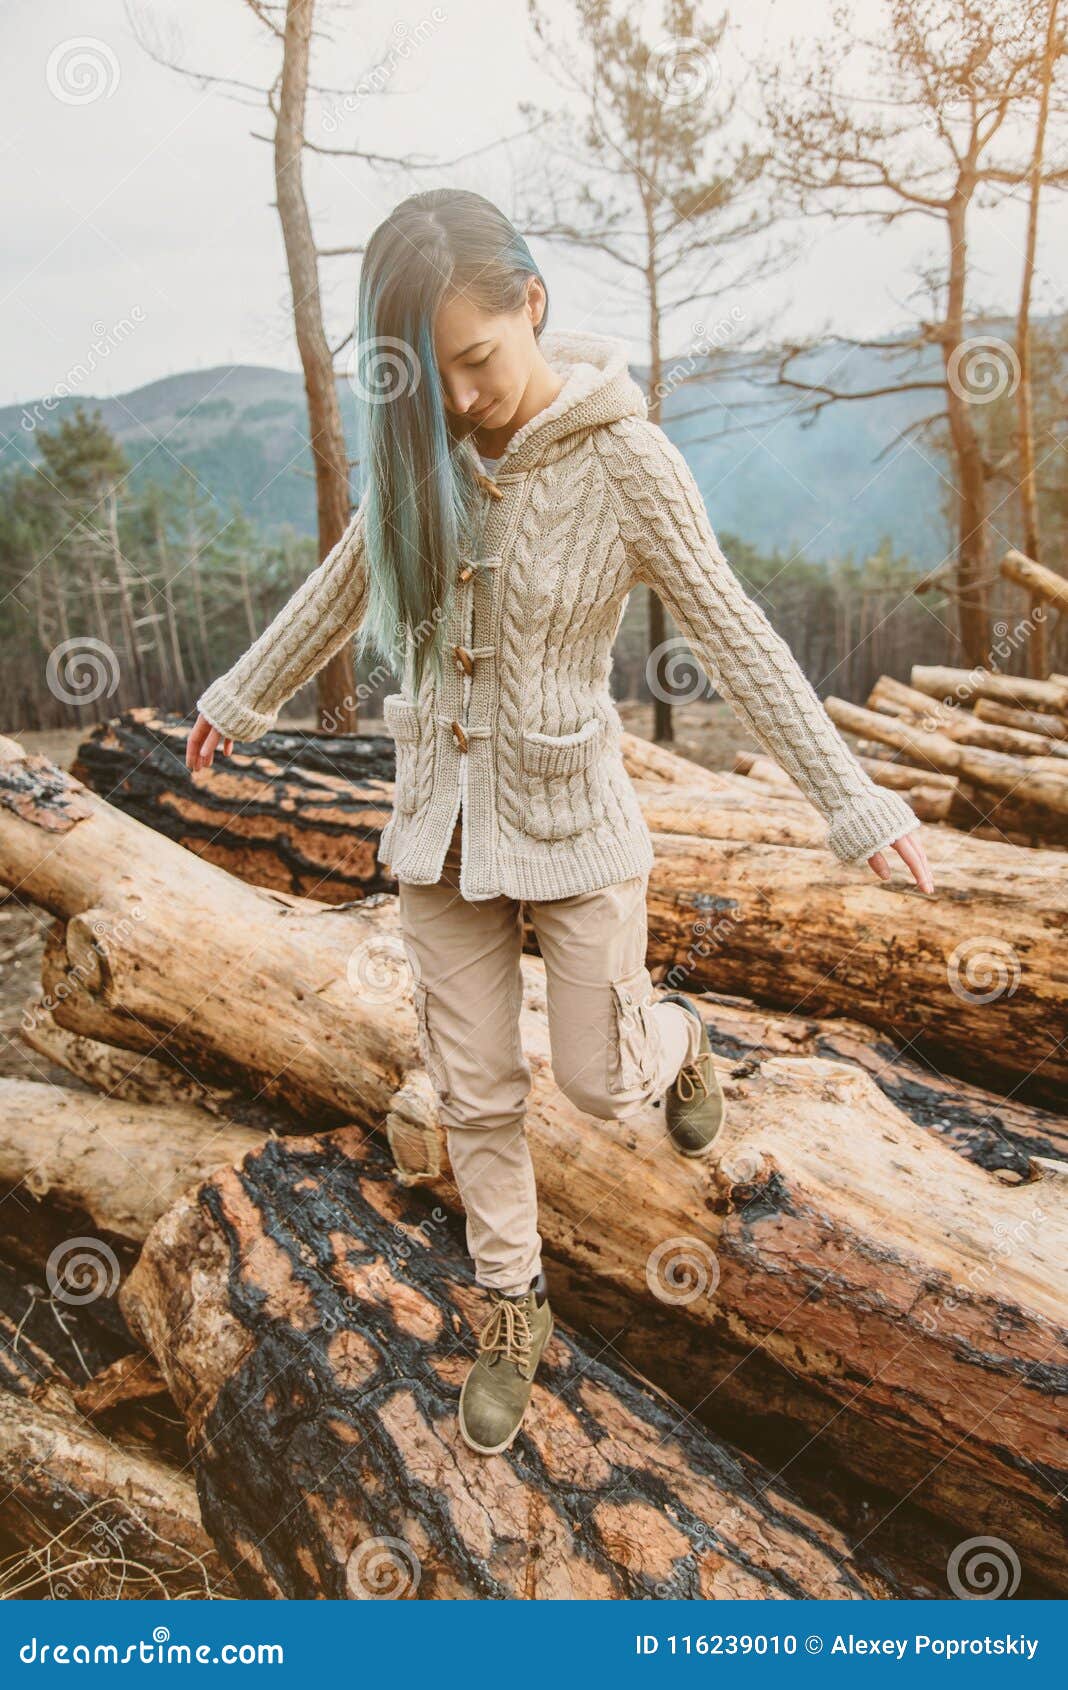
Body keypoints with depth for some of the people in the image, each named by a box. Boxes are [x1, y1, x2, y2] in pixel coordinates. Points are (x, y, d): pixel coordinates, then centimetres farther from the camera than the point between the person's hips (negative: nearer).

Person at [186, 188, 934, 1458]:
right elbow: (346, 586, 12)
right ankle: (514, 1309, 33)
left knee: (601, 1083, 7)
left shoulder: (624, 457, -15)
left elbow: (734, 638, -13)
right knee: (474, 1089, 11)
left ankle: (671, 1040, 45)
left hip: (570, 816, -3)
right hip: (440, 816, 4)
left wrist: (851, 802, -16)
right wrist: (242, 698, 24)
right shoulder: (426, 444, -2)